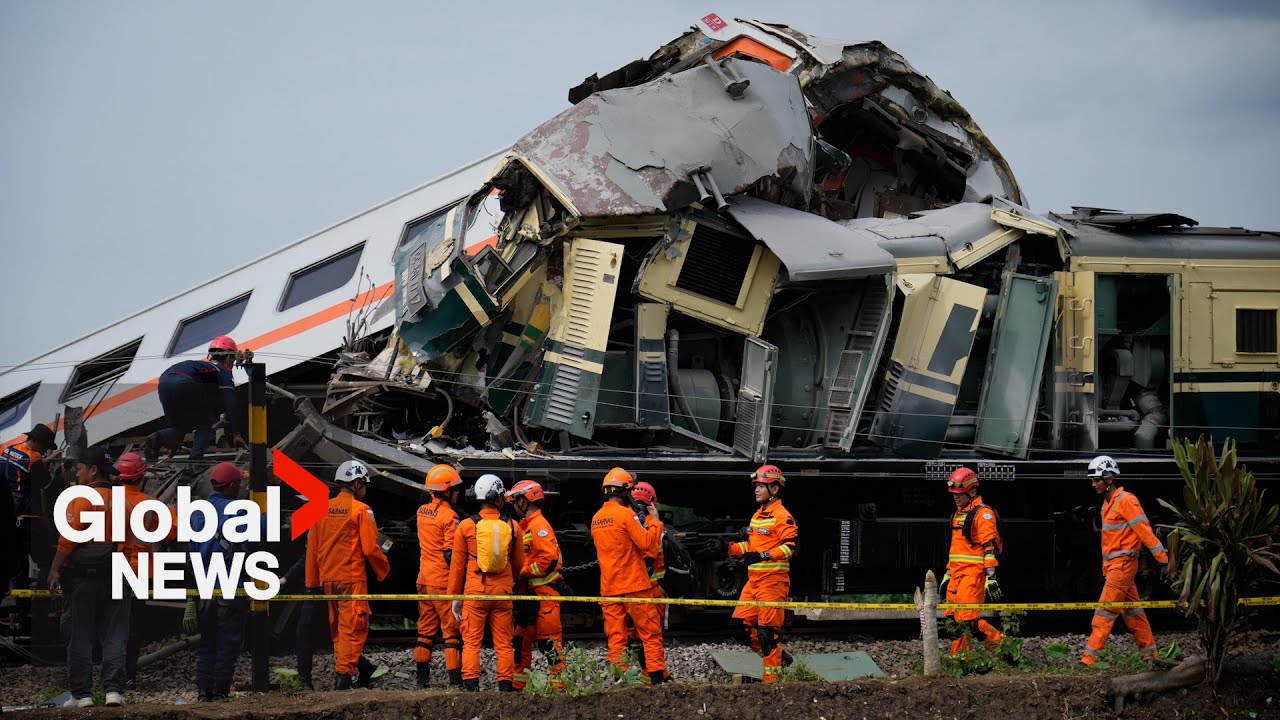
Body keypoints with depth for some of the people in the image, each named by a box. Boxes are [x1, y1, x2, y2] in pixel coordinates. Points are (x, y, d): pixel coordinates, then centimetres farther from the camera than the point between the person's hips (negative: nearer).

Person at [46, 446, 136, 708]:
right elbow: (129, 542, 12)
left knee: (80, 635, 1)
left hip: (82, 577, -5)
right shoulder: (123, 502, 10)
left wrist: (55, 569, -7)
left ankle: (81, 693, 1)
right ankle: (114, 689, -3)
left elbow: (68, 539, -14)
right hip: (115, 576, 5)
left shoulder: (82, 498, -10)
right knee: (114, 635, 5)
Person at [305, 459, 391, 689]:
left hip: (327, 578, 6)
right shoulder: (361, 510, -9)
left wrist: (312, 581, 16)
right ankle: (343, 676, -6)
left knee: (337, 628, 14)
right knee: (352, 627, -3)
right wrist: (384, 571, 6)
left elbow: (312, 547, 10)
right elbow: (370, 548, -11)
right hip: (352, 578, -6)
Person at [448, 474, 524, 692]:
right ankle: (506, 684, 6)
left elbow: (457, 564, 1)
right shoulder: (512, 527, 1)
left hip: (475, 591, -1)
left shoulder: (466, 526, -3)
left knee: (471, 641, 2)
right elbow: (519, 563, 13)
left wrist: (455, 596, 9)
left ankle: (471, 684, -4)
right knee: (504, 643, 7)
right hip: (503, 591, 1)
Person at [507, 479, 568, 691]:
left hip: (545, 592, -11)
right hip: (530, 592, 11)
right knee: (521, 638, 12)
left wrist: (524, 572, -16)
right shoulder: (524, 526, 19)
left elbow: (549, 558, -22)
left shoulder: (539, 525, -12)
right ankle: (517, 683, 18)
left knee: (549, 638, -9)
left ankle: (559, 682, -7)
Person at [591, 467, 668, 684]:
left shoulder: (596, 519, 11)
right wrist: (654, 521, -5)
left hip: (608, 587, 6)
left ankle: (620, 678, 0)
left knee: (616, 636, 4)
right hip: (634, 585, -6)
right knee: (651, 633, 1)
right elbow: (648, 544, -17)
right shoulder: (626, 514, -12)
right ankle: (657, 675, -2)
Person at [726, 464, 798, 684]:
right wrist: (732, 549, 8)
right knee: (739, 626, 6)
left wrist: (763, 556, -26)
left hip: (773, 580, -9)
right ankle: (778, 656, 17)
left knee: (768, 630, -8)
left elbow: (791, 546, -19)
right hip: (754, 580, 9)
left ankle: (771, 678, -2)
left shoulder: (782, 516, -10)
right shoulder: (757, 515, 19)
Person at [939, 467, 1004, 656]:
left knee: (967, 620, -14)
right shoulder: (958, 514, 19)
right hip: (957, 573, 9)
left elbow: (990, 546, -14)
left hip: (973, 572, -9)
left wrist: (991, 576, -20)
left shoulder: (983, 513, -8)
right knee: (953, 617, 4)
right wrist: (948, 573, 26)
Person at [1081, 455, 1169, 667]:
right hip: (1113, 564, 10)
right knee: (1132, 611, 13)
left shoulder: (1126, 501, -13)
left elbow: (1145, 531, -16)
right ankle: (1150, 652, 19)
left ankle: (1089, 657, -14)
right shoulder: (1108, 503, 16)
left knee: (1105, 611, -11)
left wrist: (1163, 559, -18)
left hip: (1123, 563, -10)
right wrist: (1106, 566, 20)